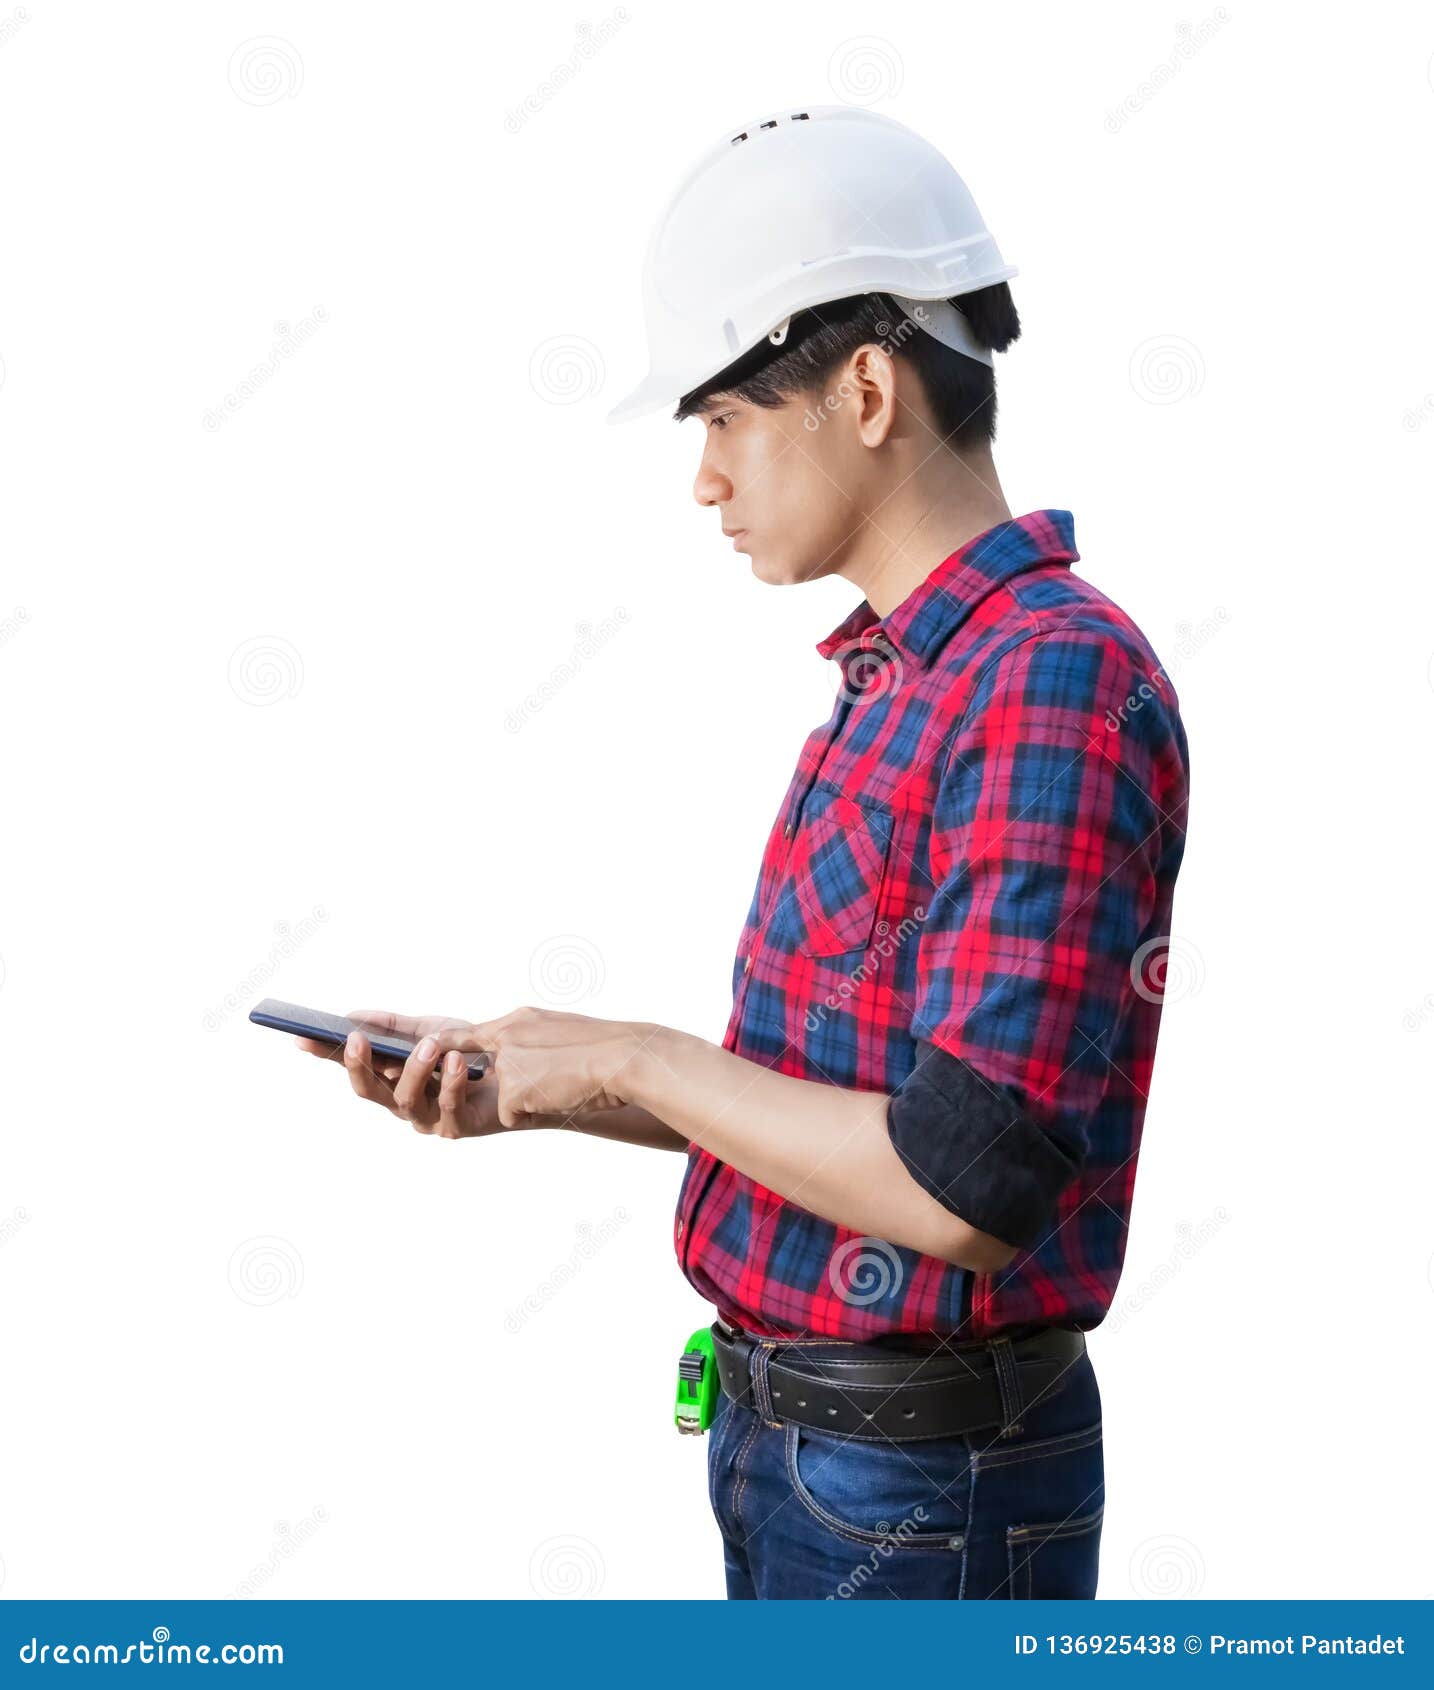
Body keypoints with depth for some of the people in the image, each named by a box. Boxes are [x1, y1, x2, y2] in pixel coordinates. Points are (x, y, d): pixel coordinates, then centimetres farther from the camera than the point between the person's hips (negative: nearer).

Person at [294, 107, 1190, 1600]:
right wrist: (532, 1090, 3)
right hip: (790, 1427, 8)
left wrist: (630, 1058, -15)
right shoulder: (895, 679, 9)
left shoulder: (1056, 684, -21)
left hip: (917, 1485, -8)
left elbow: (969, 1184, -26)